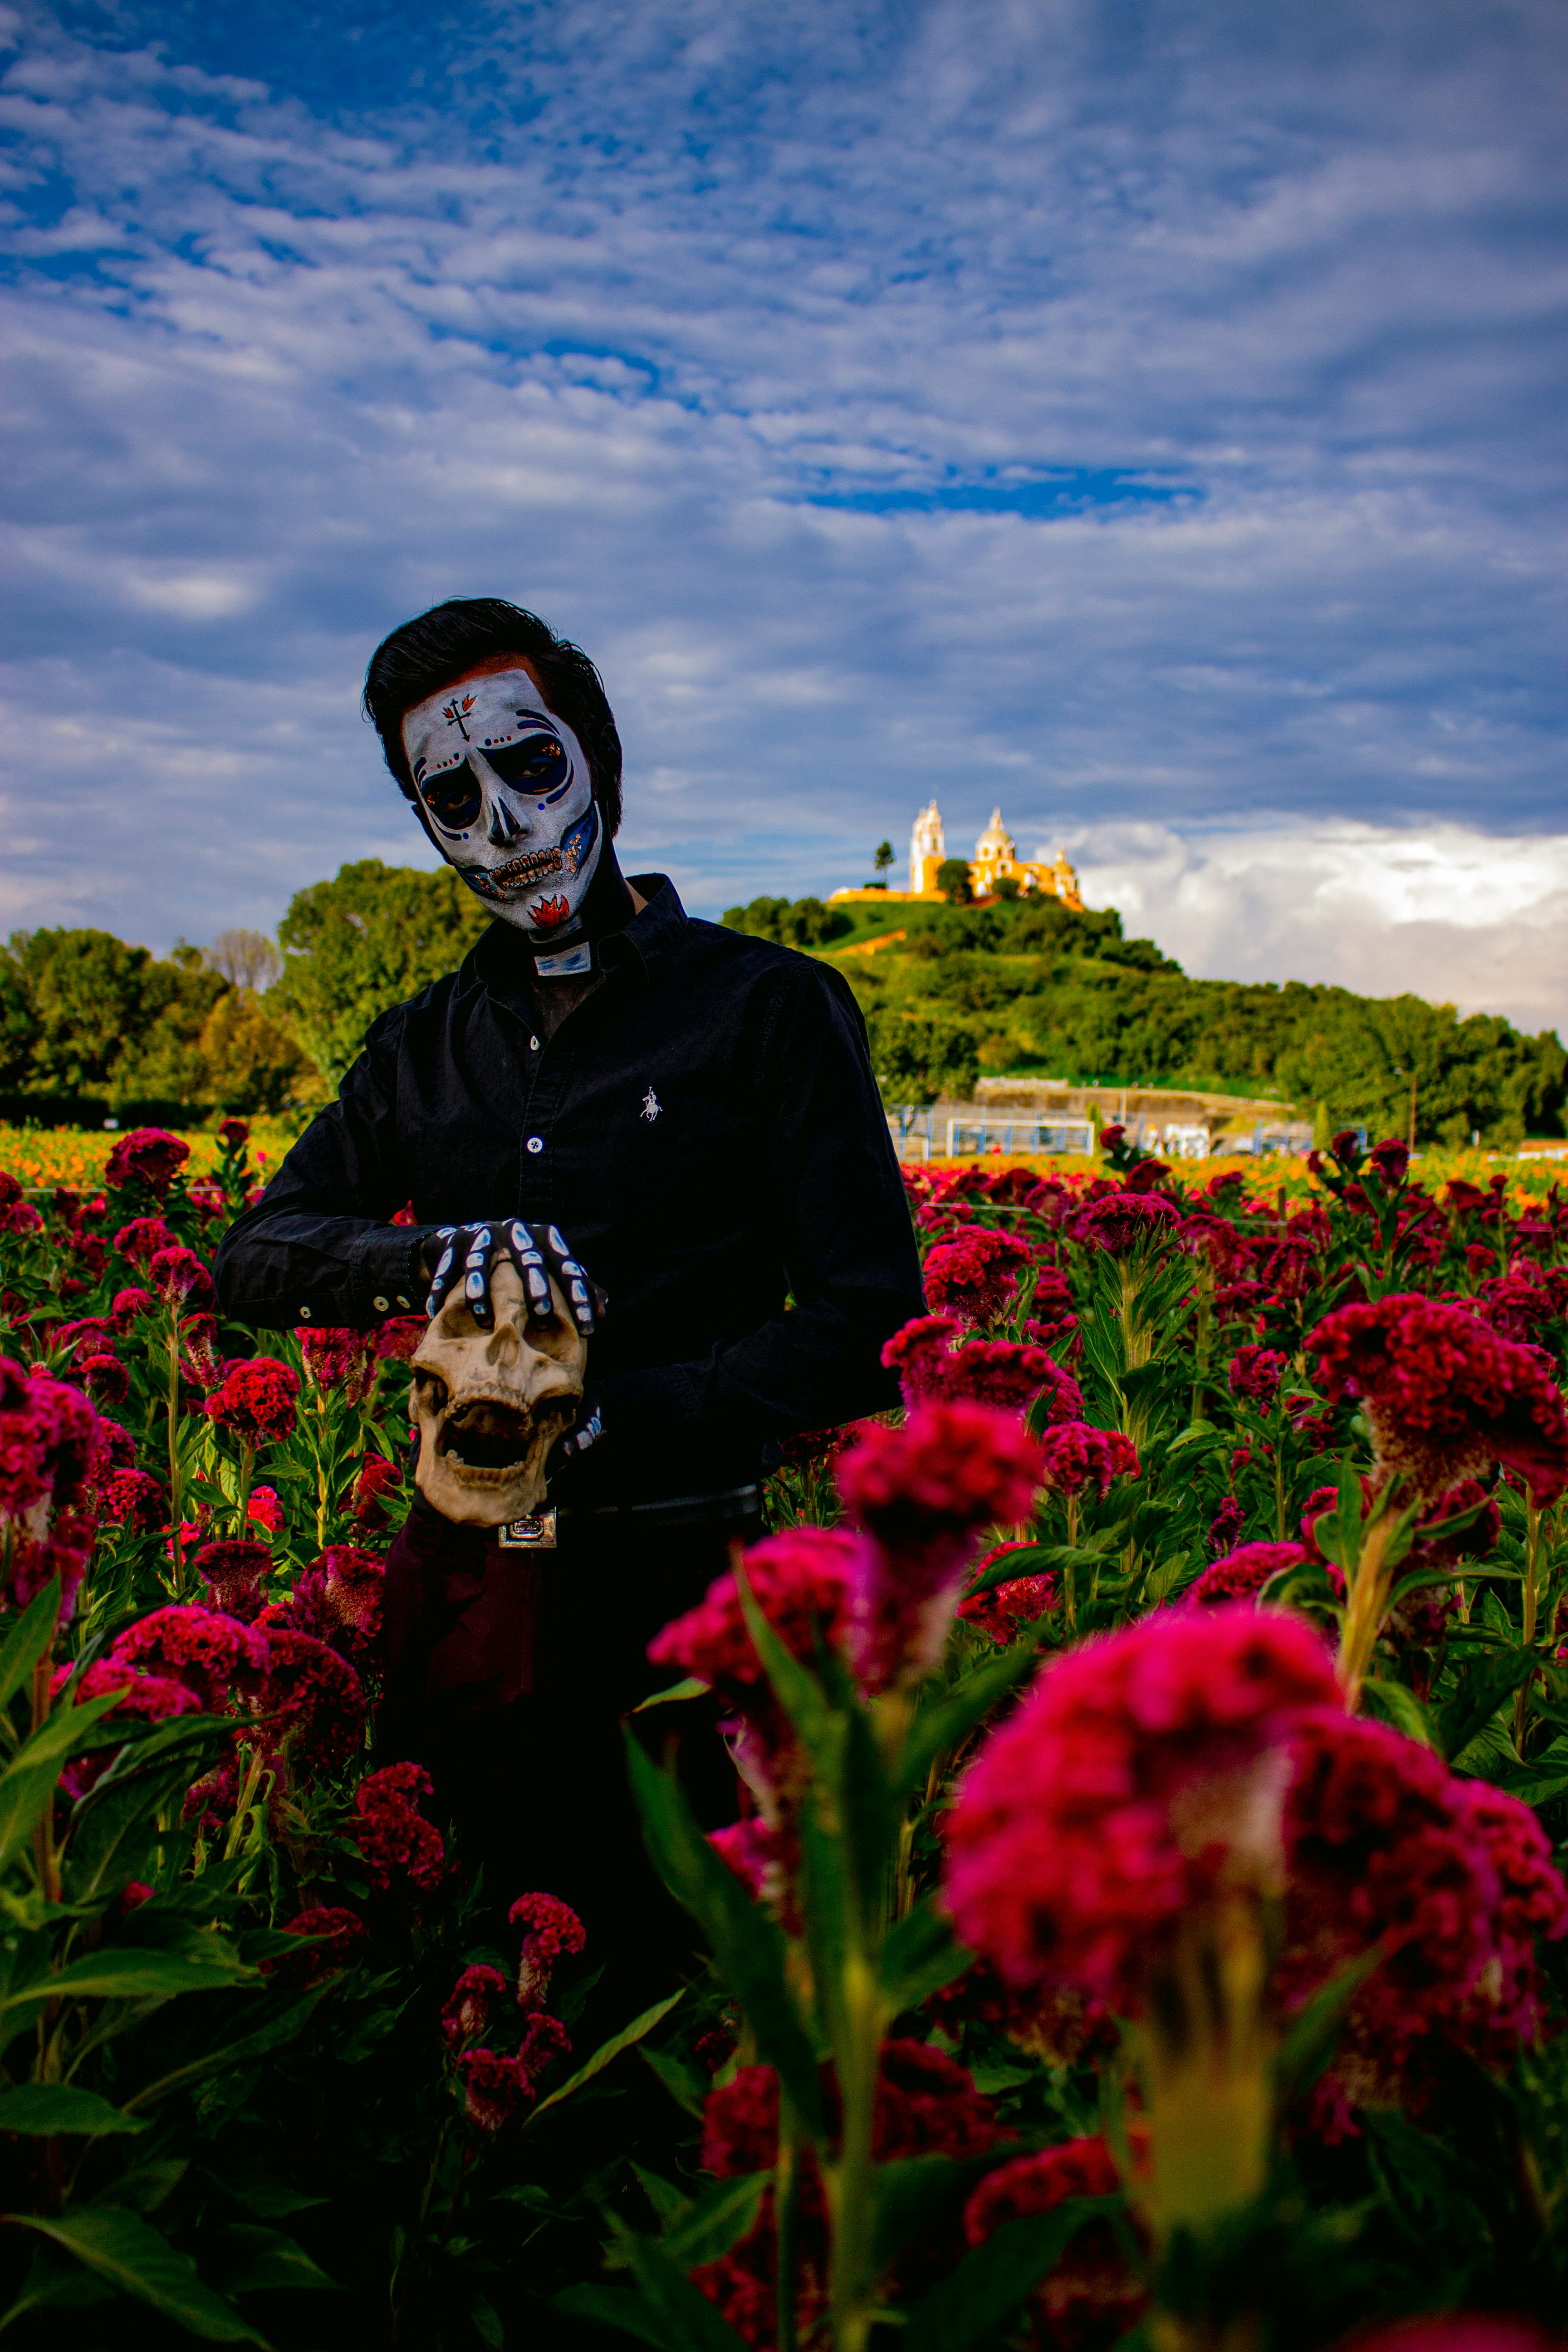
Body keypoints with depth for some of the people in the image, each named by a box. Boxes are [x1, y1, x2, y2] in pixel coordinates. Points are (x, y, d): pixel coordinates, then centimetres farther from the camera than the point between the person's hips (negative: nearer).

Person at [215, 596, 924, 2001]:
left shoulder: (768, 1008, -4)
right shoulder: (426, 1048, 13)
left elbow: (868, 1331, -8)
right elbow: (257, 1257, 6)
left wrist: (603, 1416, -19)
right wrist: (428, 1258, -16)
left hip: (671, 1582, -4)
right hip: (458, 1582, 5)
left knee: (663, 1968, 7)